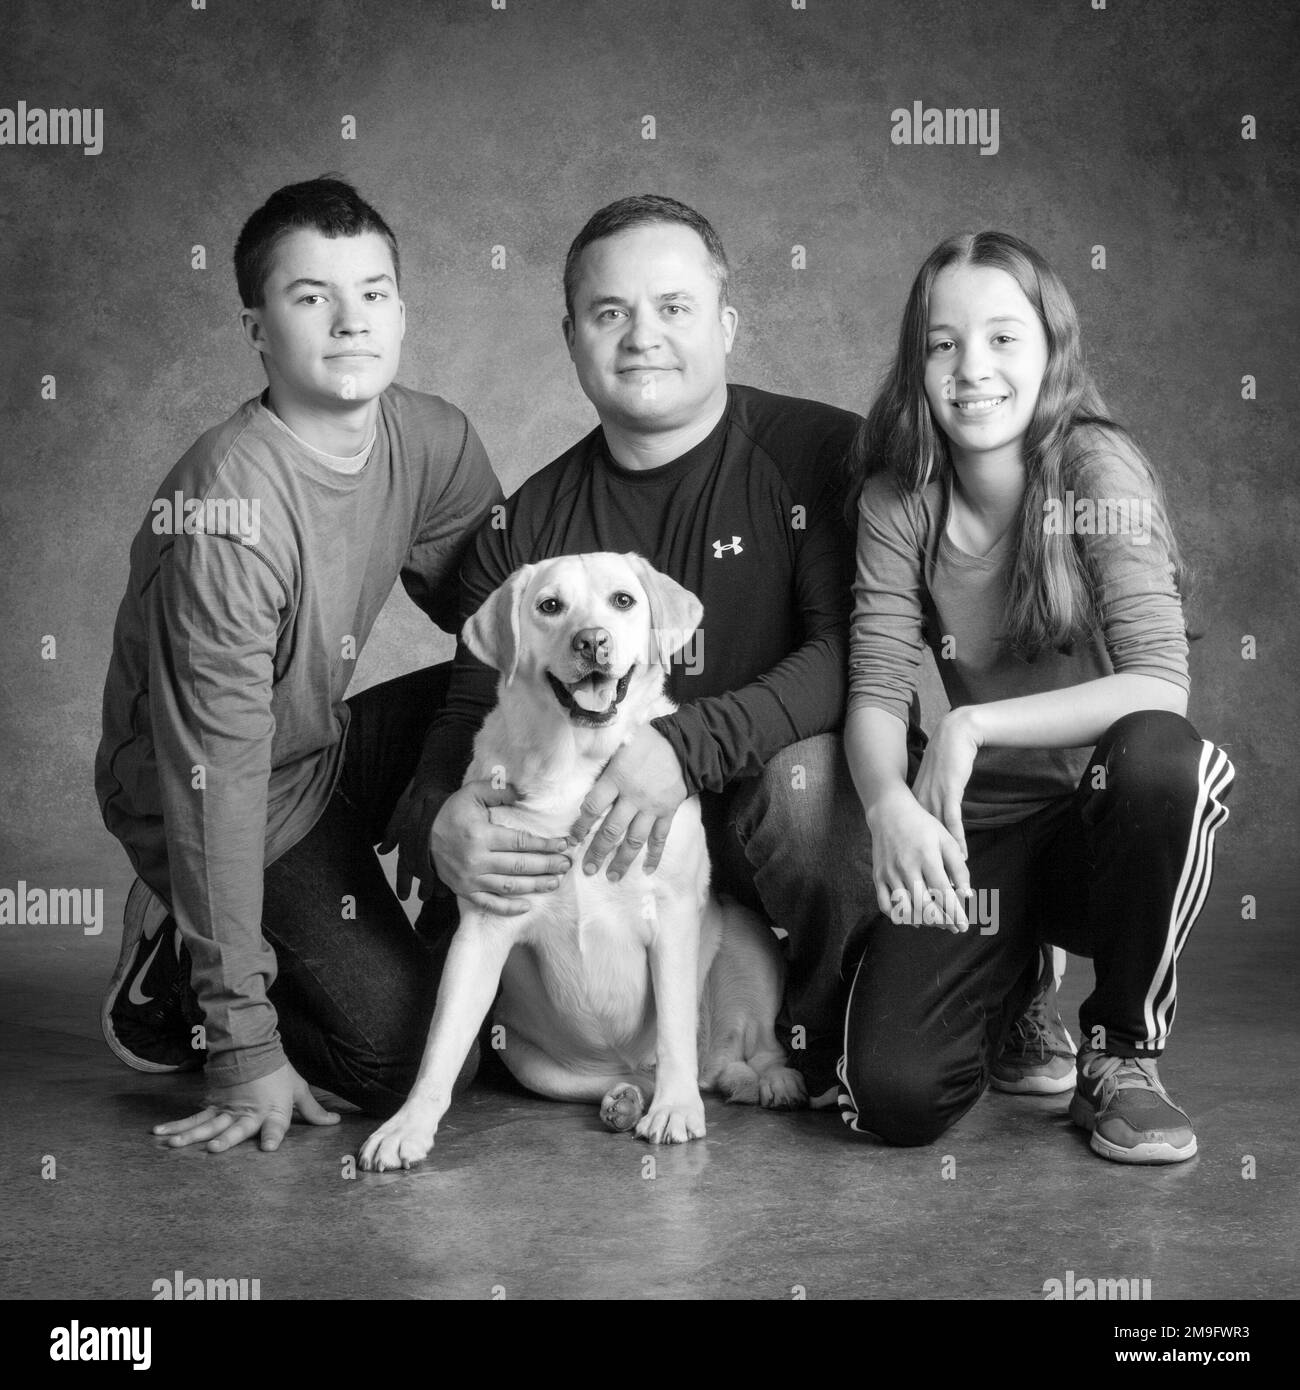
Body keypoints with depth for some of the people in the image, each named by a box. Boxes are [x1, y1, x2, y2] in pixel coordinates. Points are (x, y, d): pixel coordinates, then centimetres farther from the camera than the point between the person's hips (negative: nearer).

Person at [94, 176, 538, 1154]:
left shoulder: (432, 441, -9)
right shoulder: (230, 505, -29)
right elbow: (219, 773, -28)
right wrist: (244, 1045, -26)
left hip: (326, 743, 7)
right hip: (201, 791, -7)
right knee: (413, 1059, -13)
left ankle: (461, 944, 10)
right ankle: (178, 977, 9)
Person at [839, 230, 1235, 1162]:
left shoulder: (1096, 467, -13)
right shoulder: (898, 499, -3)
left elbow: (1159, 686, -23)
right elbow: (875, 693, -10)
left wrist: (972, 725, -29)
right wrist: (891, 803, -31)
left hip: (1110, 809, -2)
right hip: (981, 822, 3)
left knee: (1161, 754, -39)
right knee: (893, 1098, -18)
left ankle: (1124, 1060, -12)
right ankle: (1012, 985, 22)